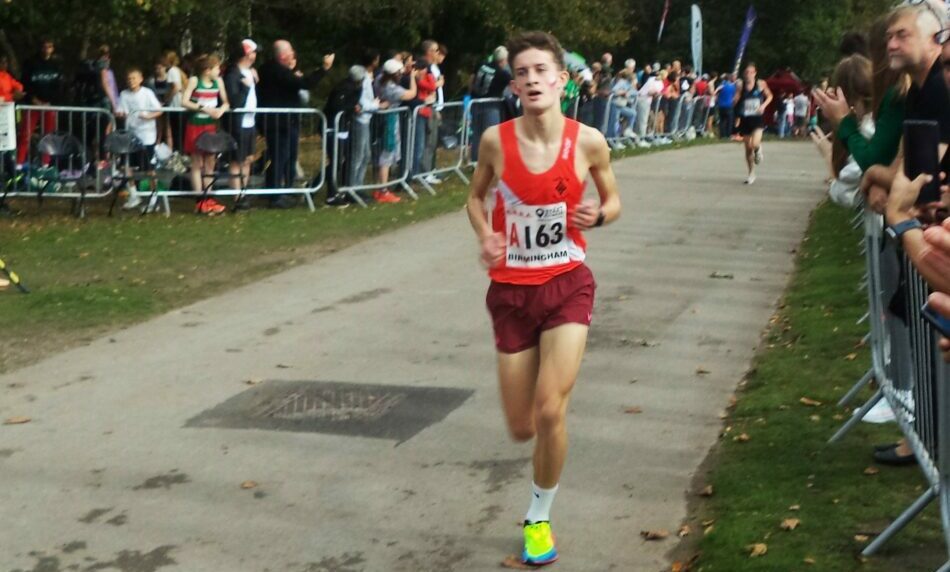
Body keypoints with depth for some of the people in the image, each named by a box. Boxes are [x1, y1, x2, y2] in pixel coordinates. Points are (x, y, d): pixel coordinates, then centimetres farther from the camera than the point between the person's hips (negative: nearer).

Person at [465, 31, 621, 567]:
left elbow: (614, 202, 8)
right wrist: (485, 236, -10)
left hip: (568, 285, -1)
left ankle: (540, 519, 10)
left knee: (550, 412, -15)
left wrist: (598, 214, -15)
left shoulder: (588, 141, -9)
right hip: (511, 291, 2)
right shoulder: (496, 140, -8)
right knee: (522, 428, 7)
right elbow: (477, 196, 10)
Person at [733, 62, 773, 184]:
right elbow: (735, 102, -6)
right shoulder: (740, 85, -3)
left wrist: (763, 105, -7)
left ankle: (758, 149, 16)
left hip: (757, 118, -2)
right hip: (745, 119, 2)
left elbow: (769, 96, 10)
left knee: (755, 144, -23)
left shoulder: (760, 84, -4)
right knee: (748, 148, 9)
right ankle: (751, 174, 25)